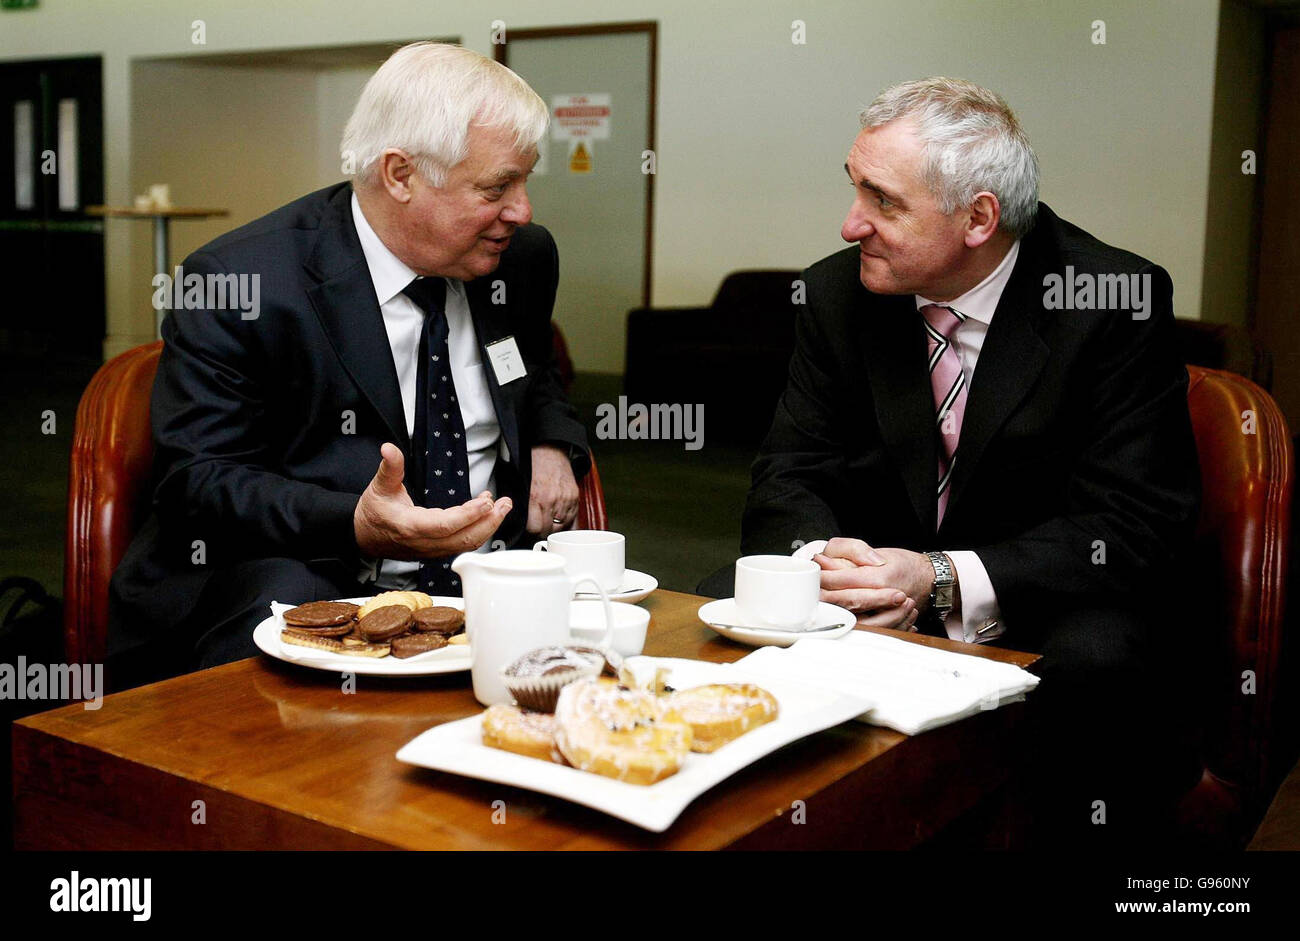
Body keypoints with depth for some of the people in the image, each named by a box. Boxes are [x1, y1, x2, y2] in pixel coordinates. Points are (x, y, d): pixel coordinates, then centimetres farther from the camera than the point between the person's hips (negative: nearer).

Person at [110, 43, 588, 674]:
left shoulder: (525, 256, 8)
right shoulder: (235, 284, -11)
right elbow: (198, 481, -12)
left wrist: (552, 446, 3)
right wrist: (356, 527, -30)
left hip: (487, 574, 6)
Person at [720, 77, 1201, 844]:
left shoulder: (1119, 301, -13)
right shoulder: (839, 292, -1)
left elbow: (1134, 526, -17)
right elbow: (790, 476, 1)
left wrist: (942, 579, -29)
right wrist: (822, 558, -24)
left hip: (1038, 610, -3)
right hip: (878, 596, 4)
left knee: (1091, 667, -35)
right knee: (723, 606, -20)